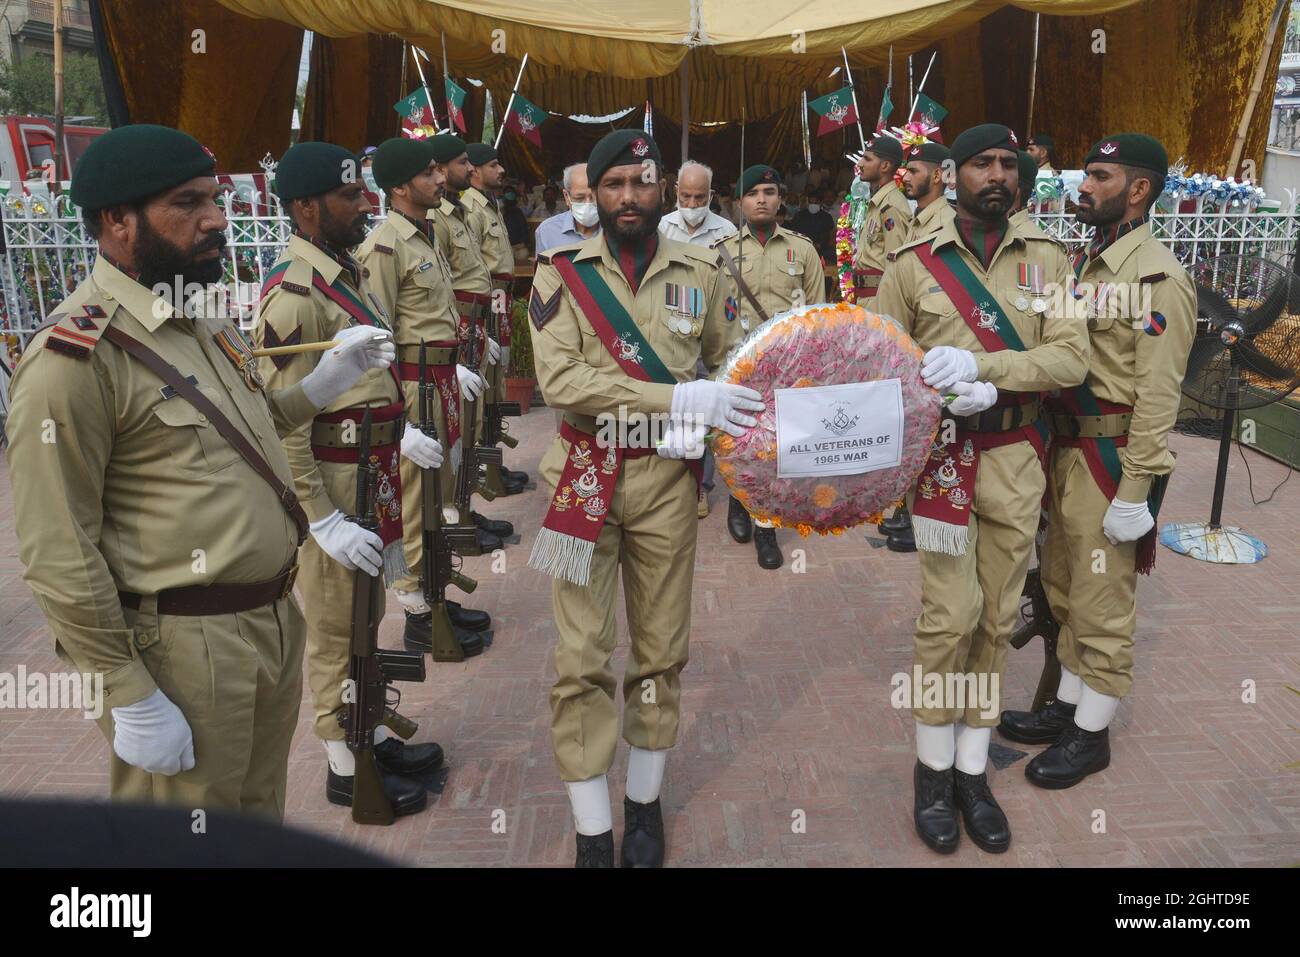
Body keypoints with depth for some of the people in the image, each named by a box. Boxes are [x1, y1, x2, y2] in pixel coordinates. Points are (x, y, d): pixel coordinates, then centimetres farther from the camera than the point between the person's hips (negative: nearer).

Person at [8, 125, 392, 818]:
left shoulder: (206, 324, 8)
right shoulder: (74, 358, -18)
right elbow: (58, 558, -18)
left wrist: (322, 385, 7)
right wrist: (130, 700, -15)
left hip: (276, 621, 8)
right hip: (183, 650, -7)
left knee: (260, 819, 24)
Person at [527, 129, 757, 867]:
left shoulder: (699, 272, 4)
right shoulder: (561, 273, -3)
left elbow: (730, 359, 15)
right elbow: (562, 379, -16)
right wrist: (680, 398, -23)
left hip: (667, 479, 2)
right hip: (587, 475, -2)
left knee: (662, 649, 11)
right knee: (583, 659, 1)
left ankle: (646, 802, 31)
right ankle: (592, 831, 17)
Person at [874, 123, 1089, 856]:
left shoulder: (1046, 260, 5)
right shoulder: (913, 264, 0)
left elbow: (1072, 357, -7)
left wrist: (978, 365, -22)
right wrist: (955, 397, -17)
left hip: (1017, 458, 3)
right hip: (943, 454, -2)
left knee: (999, 616, 8)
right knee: (951, 615, -4)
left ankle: (973, 769, 24)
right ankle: (934, 769, 17)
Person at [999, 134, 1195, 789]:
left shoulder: (1158, 279, -15)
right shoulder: (1084, 262, 11)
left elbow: (1158, 395, -19)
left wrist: (1136, 491, -20)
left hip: (1110, 458, -8)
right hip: (1064, 449, 8)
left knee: (1102, 605, 4)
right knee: (1063, 589, 18)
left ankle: (1091, 735, 20)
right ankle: (1068, 705, 35)